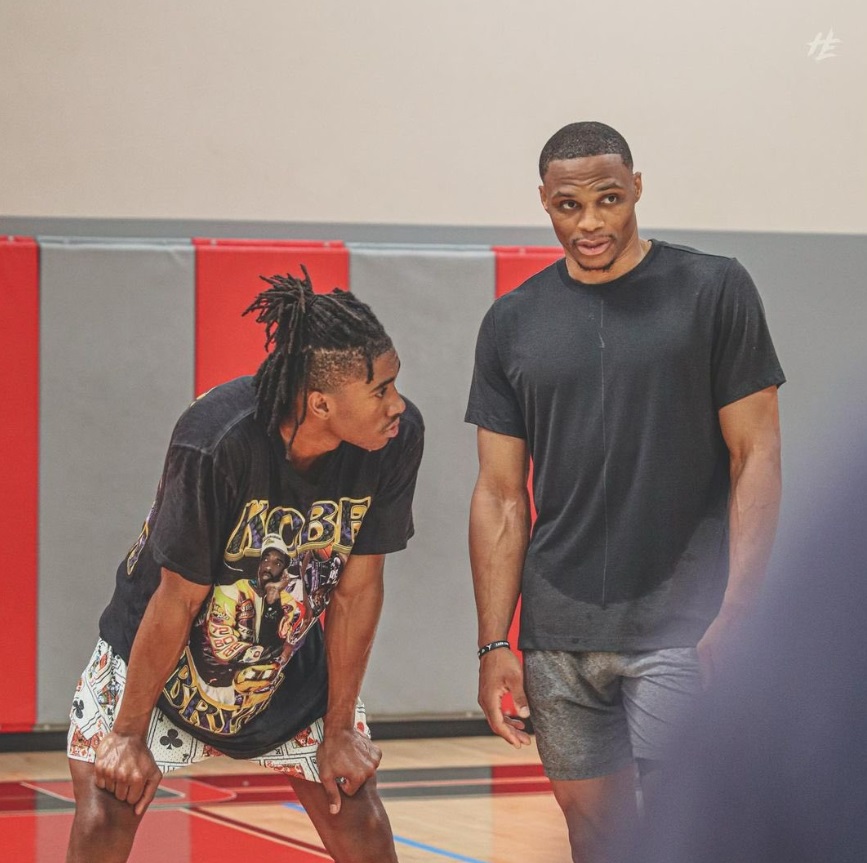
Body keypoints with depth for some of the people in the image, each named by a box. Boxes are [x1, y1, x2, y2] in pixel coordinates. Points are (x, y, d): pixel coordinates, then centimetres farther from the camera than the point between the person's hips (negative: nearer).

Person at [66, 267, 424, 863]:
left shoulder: (399, 437, -23)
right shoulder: (217, 445, -35)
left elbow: (357, 586, -12)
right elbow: (178, 598, -25)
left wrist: (339, 729, -6)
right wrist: (129, 733, -16)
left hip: (290, 652, 4)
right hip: (156, 651, -4)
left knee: (356, 811, 1)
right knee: (107, 809, -13)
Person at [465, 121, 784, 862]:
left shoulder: (713, 292, -2)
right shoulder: (513, 324, 7)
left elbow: (756, 457, -4)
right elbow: (501, 495, 9)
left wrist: (737, 614, -11)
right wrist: (494, 643, 4)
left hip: (678, 630, -4)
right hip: (558, 638, 4)